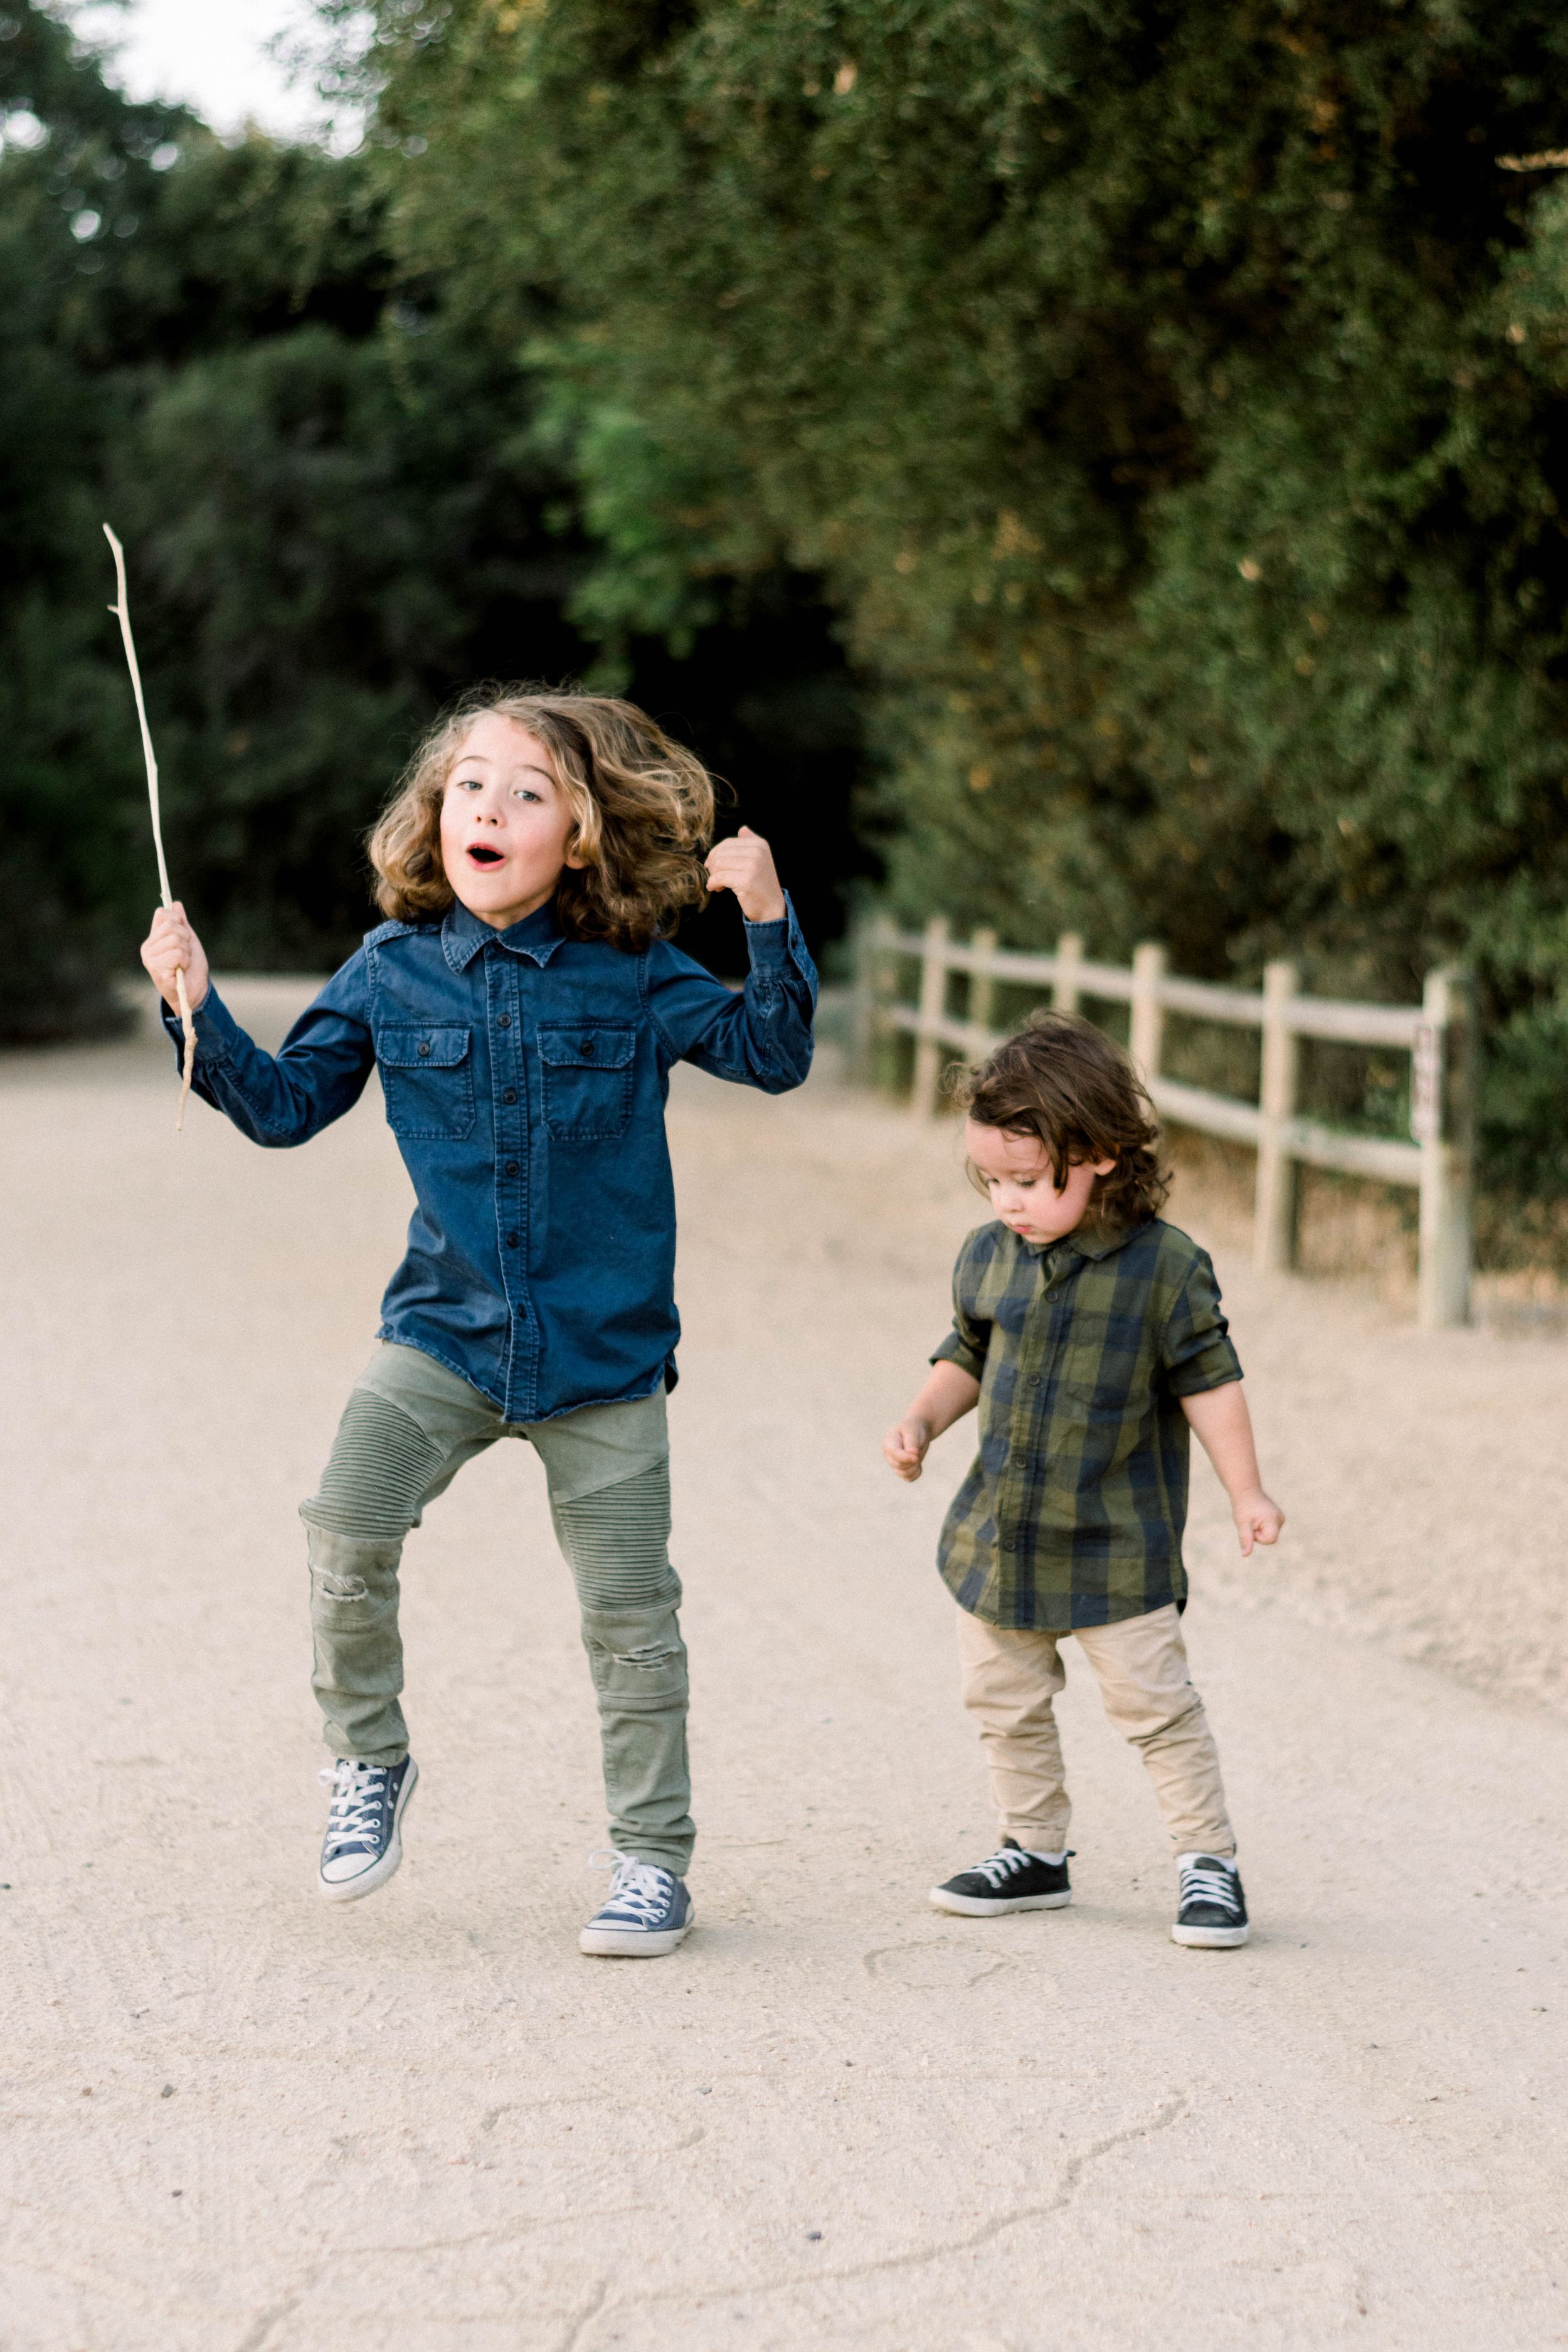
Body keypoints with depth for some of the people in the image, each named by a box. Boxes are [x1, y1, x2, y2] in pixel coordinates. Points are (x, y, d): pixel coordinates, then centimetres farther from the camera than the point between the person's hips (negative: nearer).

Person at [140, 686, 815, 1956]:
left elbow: (771, 1054, -2)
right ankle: (370, 1764, 5)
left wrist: (770, 924, -16)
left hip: (606, 1351, -1)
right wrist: (199, 1011, -6)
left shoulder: (635, 973, -4)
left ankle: (653, 1857, 22)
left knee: (630, 1613, 5)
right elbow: (284, 1104, 7)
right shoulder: (391, 973, 1)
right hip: (444, 1334, 1)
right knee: (347, 1529, -20)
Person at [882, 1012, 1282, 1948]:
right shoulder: (989, 1259, 1)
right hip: (999, 1537, 5)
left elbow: (1209, 1380, -8)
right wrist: (923, 1420, -1)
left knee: (1156, 1705, -2)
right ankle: (1035, 1852, 28)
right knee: (1007, 1704, 13)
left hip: (1118, 1547, -5)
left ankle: (1209, 1861, 11)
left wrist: (1248, 1492, -10)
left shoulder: (1165, 1265, -13)